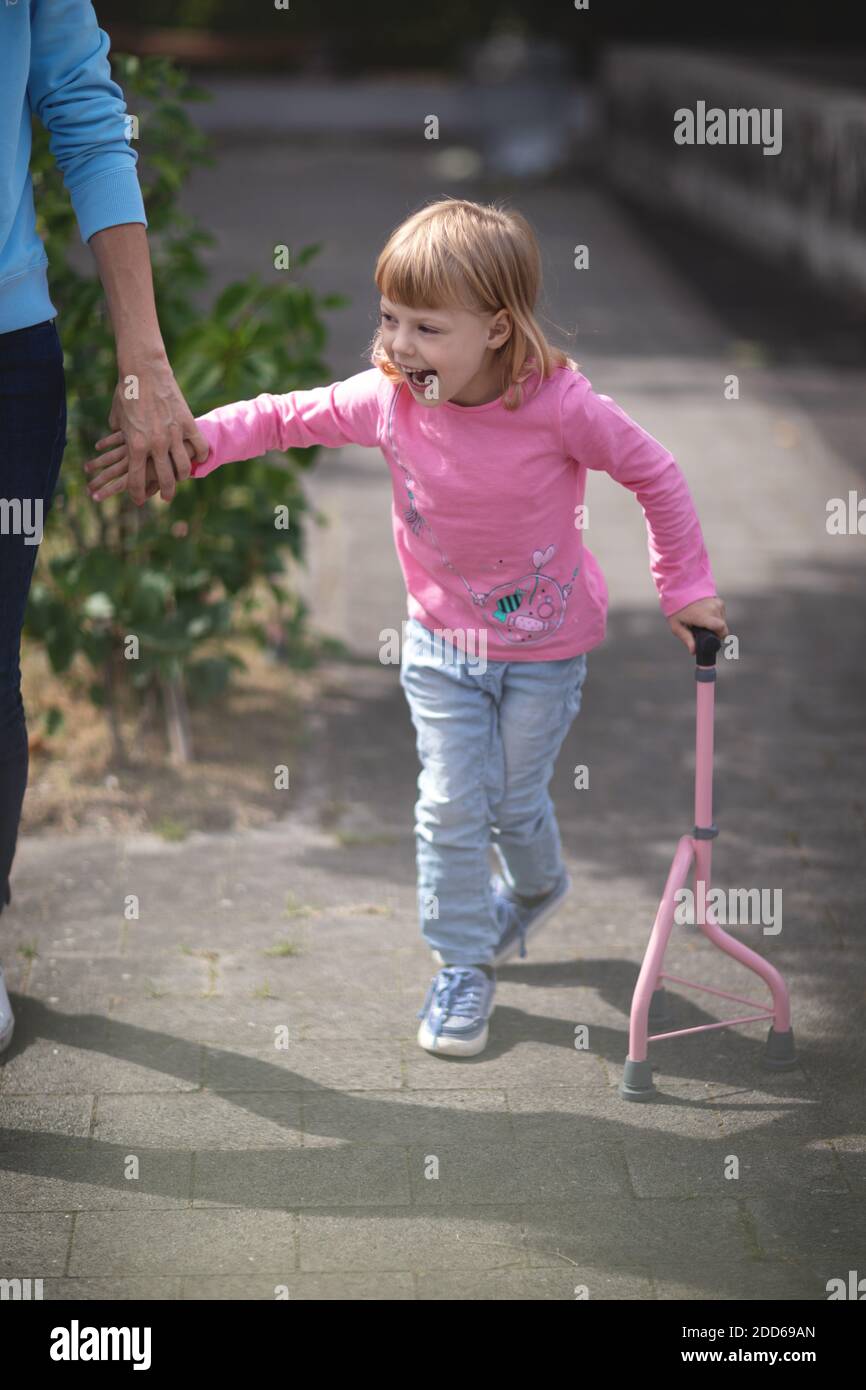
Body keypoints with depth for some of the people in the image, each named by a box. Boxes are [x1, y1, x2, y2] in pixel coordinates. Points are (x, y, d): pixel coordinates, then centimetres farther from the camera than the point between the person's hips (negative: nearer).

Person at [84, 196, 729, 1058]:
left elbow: (656, 477, -12)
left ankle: (537, 890, 47)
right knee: (450, 807, 0)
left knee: (516, 803, 12)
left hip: (545, 647, -2)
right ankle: (464, 964, 20)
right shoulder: (387, 401, -17)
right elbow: (281, 418, -4)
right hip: (442, 642, 2)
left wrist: (685, 589, -6)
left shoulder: (561, 406, -26)